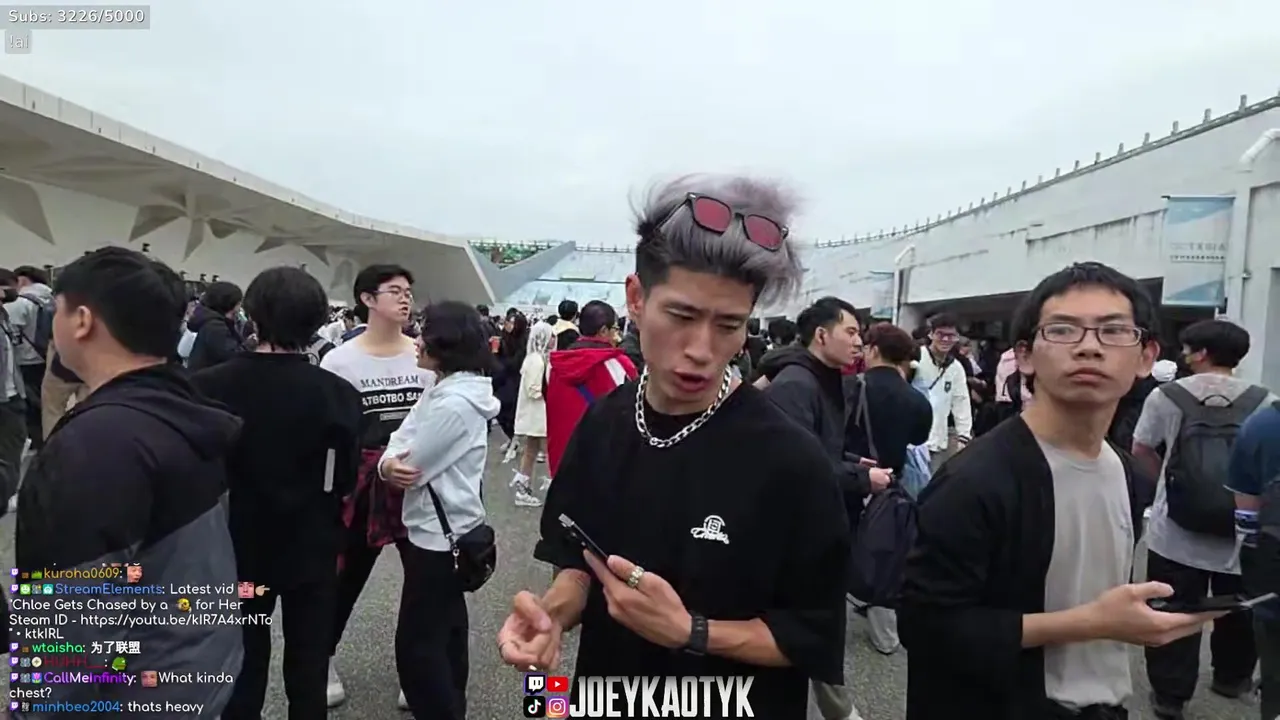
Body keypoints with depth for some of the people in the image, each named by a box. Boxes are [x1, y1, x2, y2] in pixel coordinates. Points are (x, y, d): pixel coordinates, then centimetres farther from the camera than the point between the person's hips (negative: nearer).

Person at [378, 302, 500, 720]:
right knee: (445, 624, 23)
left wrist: (388, 465, -2)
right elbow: (403, 439, 3)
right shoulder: (445, 390, 6)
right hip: (445, 528, 10)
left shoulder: (454, 404, -25)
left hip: (438, 533, -10)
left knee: (417, 640, 0)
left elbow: (410, 466, -22)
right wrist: (391, 463, -17)